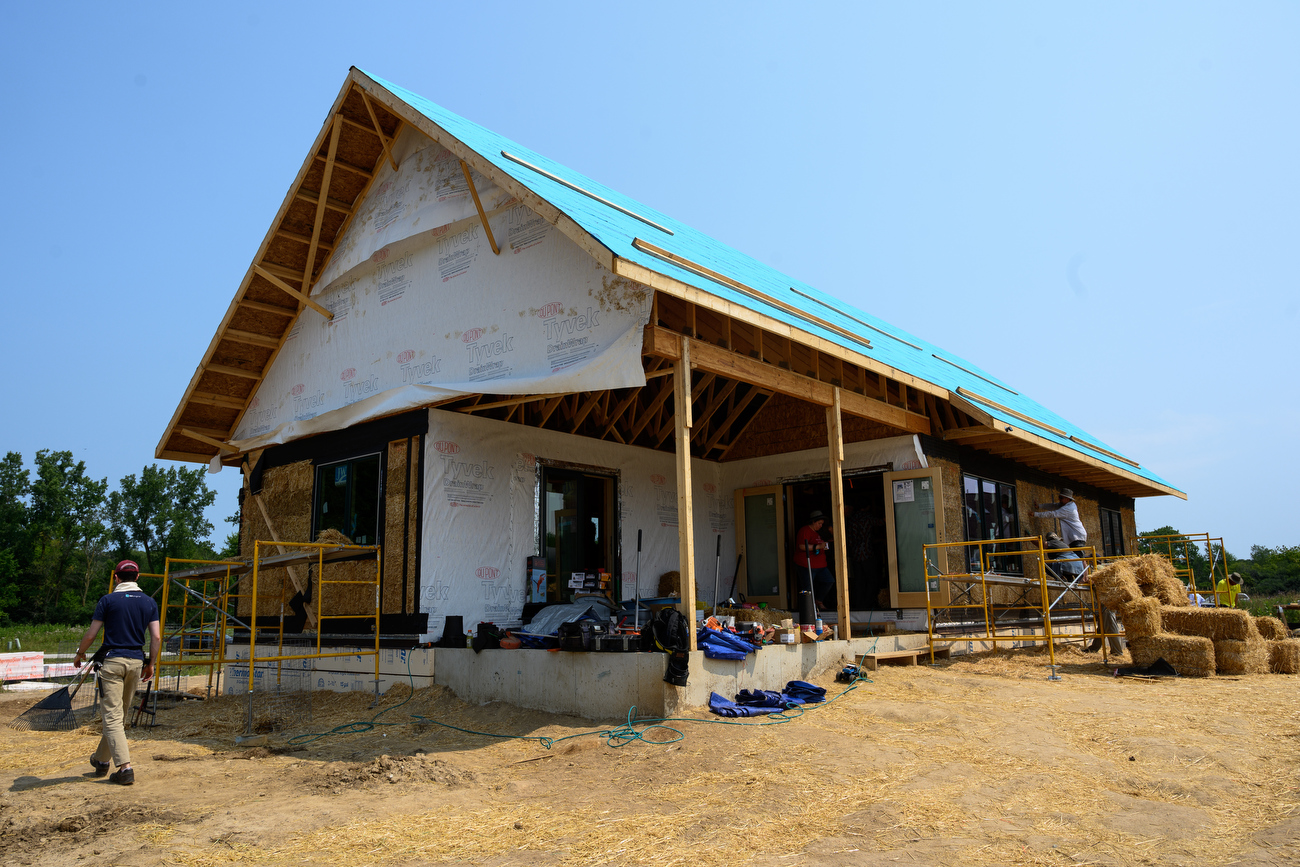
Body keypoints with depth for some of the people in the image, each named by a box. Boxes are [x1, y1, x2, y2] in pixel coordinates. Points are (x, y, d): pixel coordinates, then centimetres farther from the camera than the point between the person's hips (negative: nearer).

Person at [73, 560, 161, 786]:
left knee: (113, 716, -5)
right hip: (136, 662, 4)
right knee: (120, 714, 18)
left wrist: (79, 654, 16)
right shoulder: (149, 602, 6)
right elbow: (156, 637, 2)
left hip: (113, 661, -4)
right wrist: (152, 664, 11)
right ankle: (102, 759, 33)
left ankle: (125, 767, -14)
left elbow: (91, 634, -2)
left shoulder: (108, 600, -4)